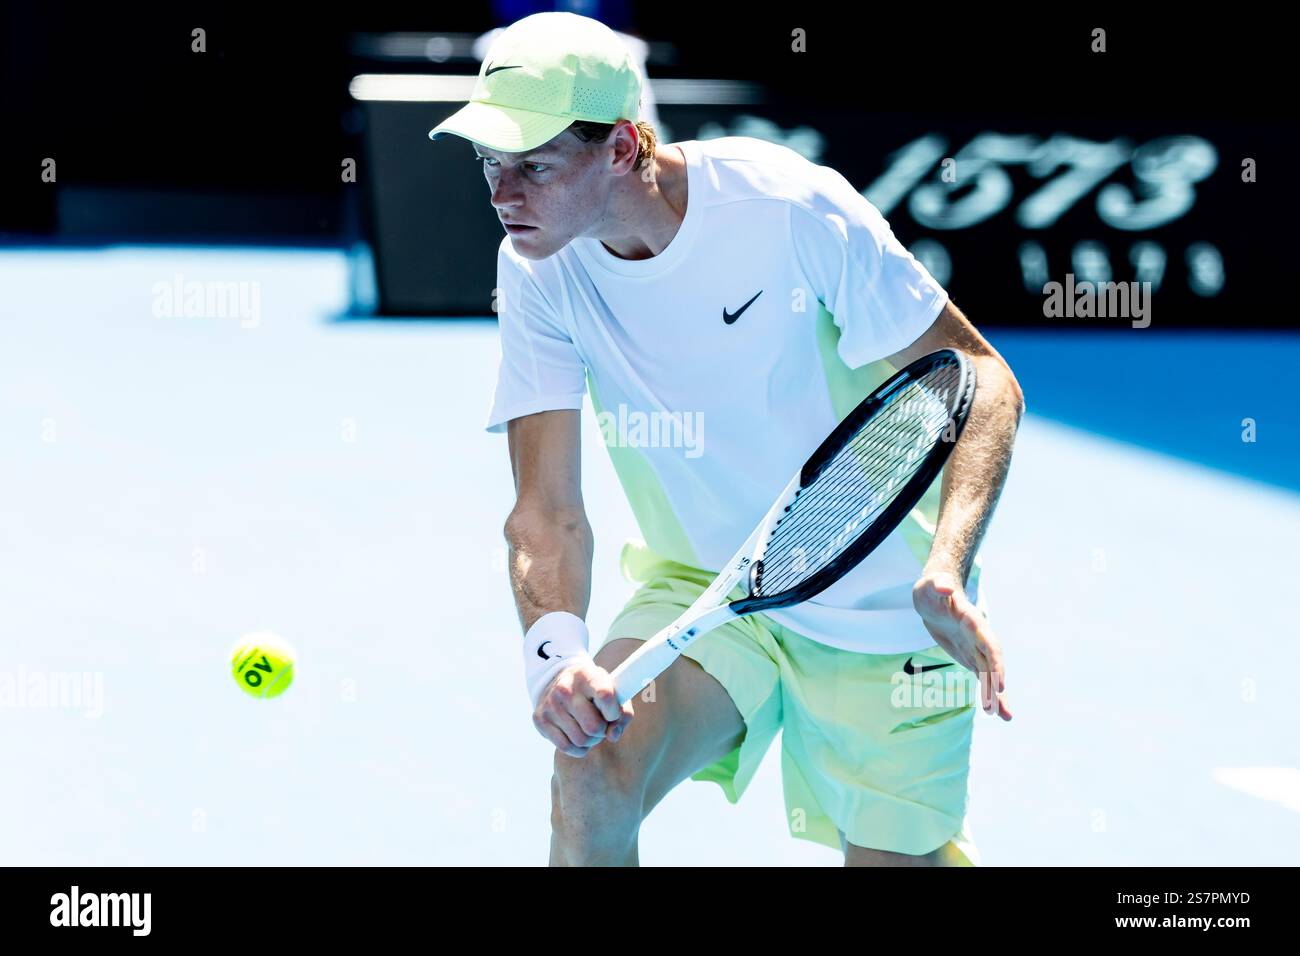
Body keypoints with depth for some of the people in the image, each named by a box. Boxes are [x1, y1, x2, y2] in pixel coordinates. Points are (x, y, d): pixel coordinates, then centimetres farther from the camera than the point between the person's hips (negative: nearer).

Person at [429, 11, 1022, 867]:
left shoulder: (790, 208, -24)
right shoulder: (538, 267, -11)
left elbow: (980, 380, -18)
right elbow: (549, 512, -12)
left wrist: (948, 569, -34)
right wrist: (554, 648, -34)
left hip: (876, 612, -3)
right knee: (590, 781, -23)